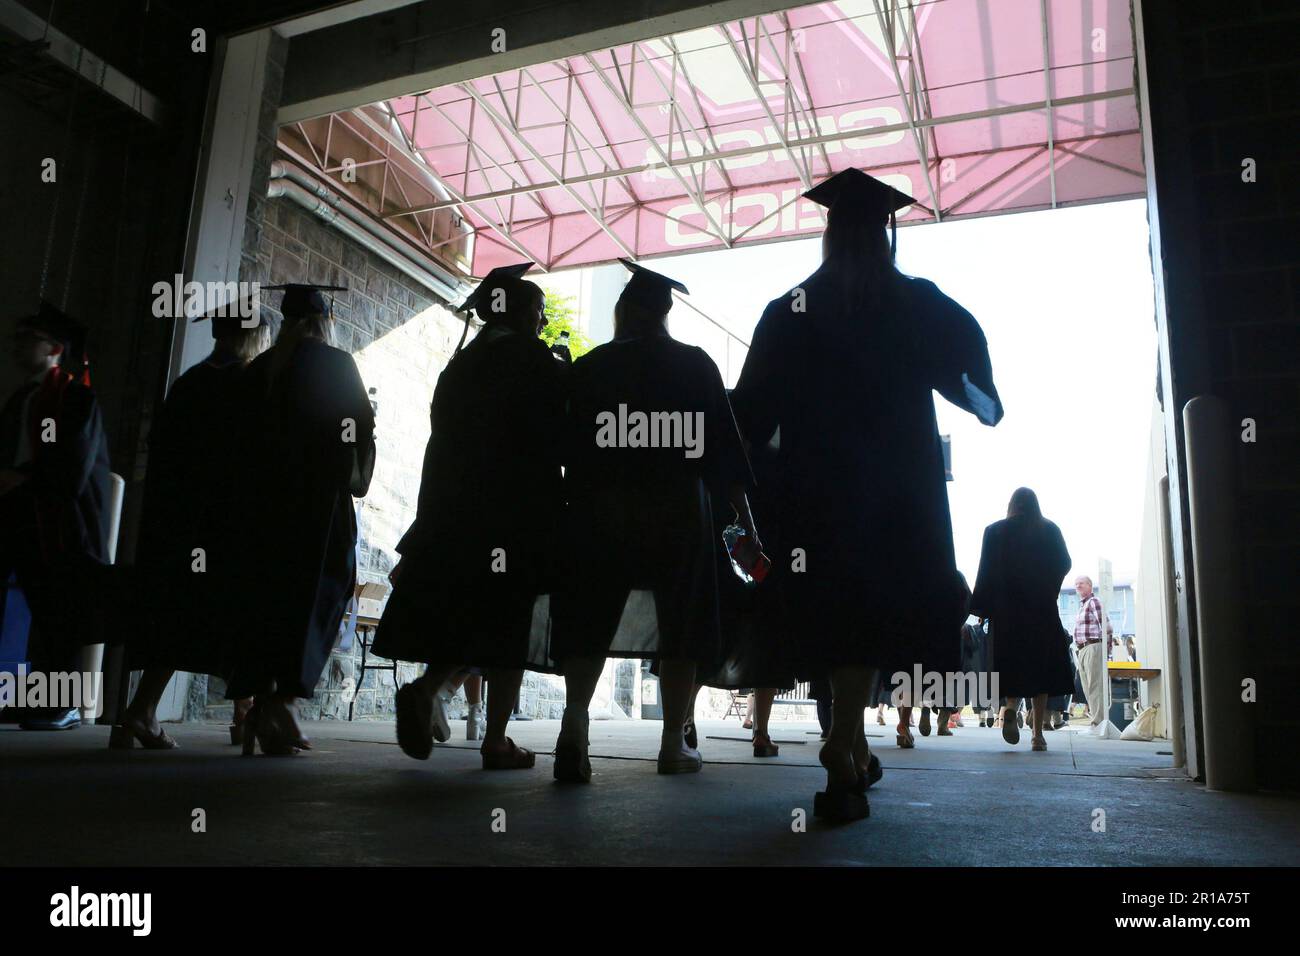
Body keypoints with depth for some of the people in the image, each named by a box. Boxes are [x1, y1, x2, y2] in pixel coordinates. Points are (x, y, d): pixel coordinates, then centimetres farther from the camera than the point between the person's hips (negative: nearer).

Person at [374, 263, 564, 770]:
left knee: (462, 613, 13)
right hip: (519, 511, -6)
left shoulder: (460, 364, 15)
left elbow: (444, 435, 18)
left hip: (452, 507, 6)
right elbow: (561, 431, -6)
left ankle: (427, 688, -12)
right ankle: (495, 740, -1)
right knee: (508, 624, -1)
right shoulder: (532, 359, -4)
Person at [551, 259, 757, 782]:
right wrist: (743, 512, 4)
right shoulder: (694, 364, 3)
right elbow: (723, 443, 1)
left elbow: (572, 448, 4)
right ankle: (673, 743, 10)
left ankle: (575, 719, -20)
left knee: (591, 621, 2)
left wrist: (575, 503, 14)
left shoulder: (589, 366, 4)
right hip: (680, 512, 0)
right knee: (679, 622, 8)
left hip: (602, 509, 1)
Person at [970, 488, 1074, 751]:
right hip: (1043, 610, 0)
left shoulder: (995, 530, 2)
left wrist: (982, 607, 2)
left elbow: (986, 572, -1)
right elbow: (1065, 564, 5)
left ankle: (1011, 708, -24)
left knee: (1013, 664, 5)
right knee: (1040, 666, 6)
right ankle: (1038, 733, 2)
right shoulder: (1050, 530, 3)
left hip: (1007, 609, 0)